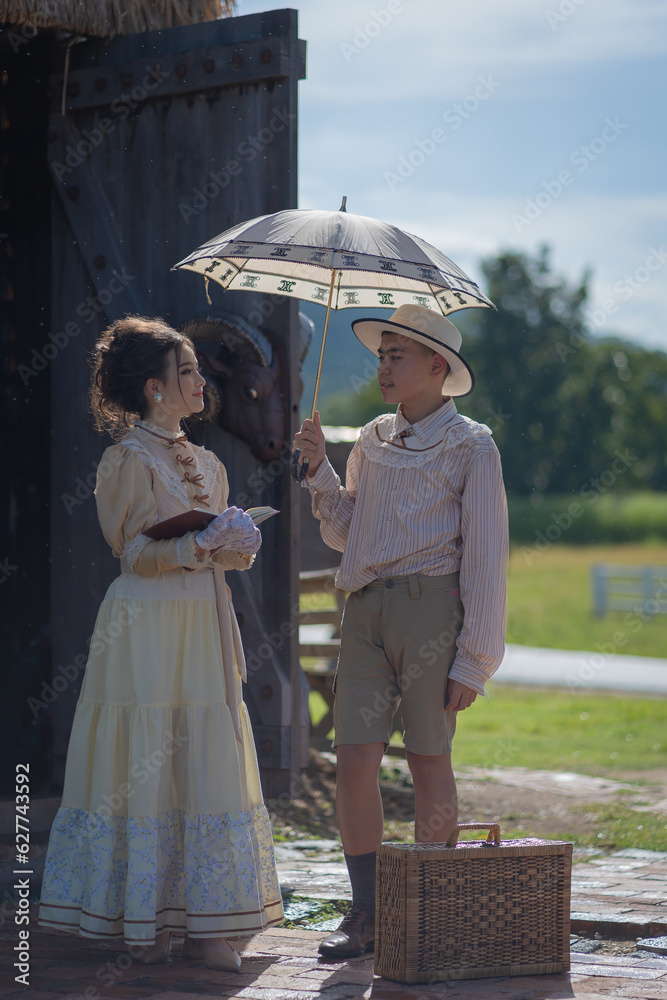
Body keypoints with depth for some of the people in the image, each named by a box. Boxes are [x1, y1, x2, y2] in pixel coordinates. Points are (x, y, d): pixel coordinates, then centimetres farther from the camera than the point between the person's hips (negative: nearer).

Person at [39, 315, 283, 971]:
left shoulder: (207, 464, 17)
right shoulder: (129, 459, -5)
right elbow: (135, 552, -8)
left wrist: (239, 544, -3)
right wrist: (204, 545, -18)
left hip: (205, 628, 7)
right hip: (148, 628, -7)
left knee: (207, 763, 2)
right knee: (147, 764, -5)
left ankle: (202, 923, 4)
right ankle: (143, 924, 2)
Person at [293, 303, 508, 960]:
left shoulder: (470, 447, 0)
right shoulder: (373, 440, 17)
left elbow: (485, 559, -3)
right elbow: (345, 532, 24)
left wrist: (474, 660, -8)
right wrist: (320, 473, 7)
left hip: (430, 604, -5)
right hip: (366, 610, 5)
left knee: (428, 759, -1)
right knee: (355, 758, -4)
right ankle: (366, 914, 3)